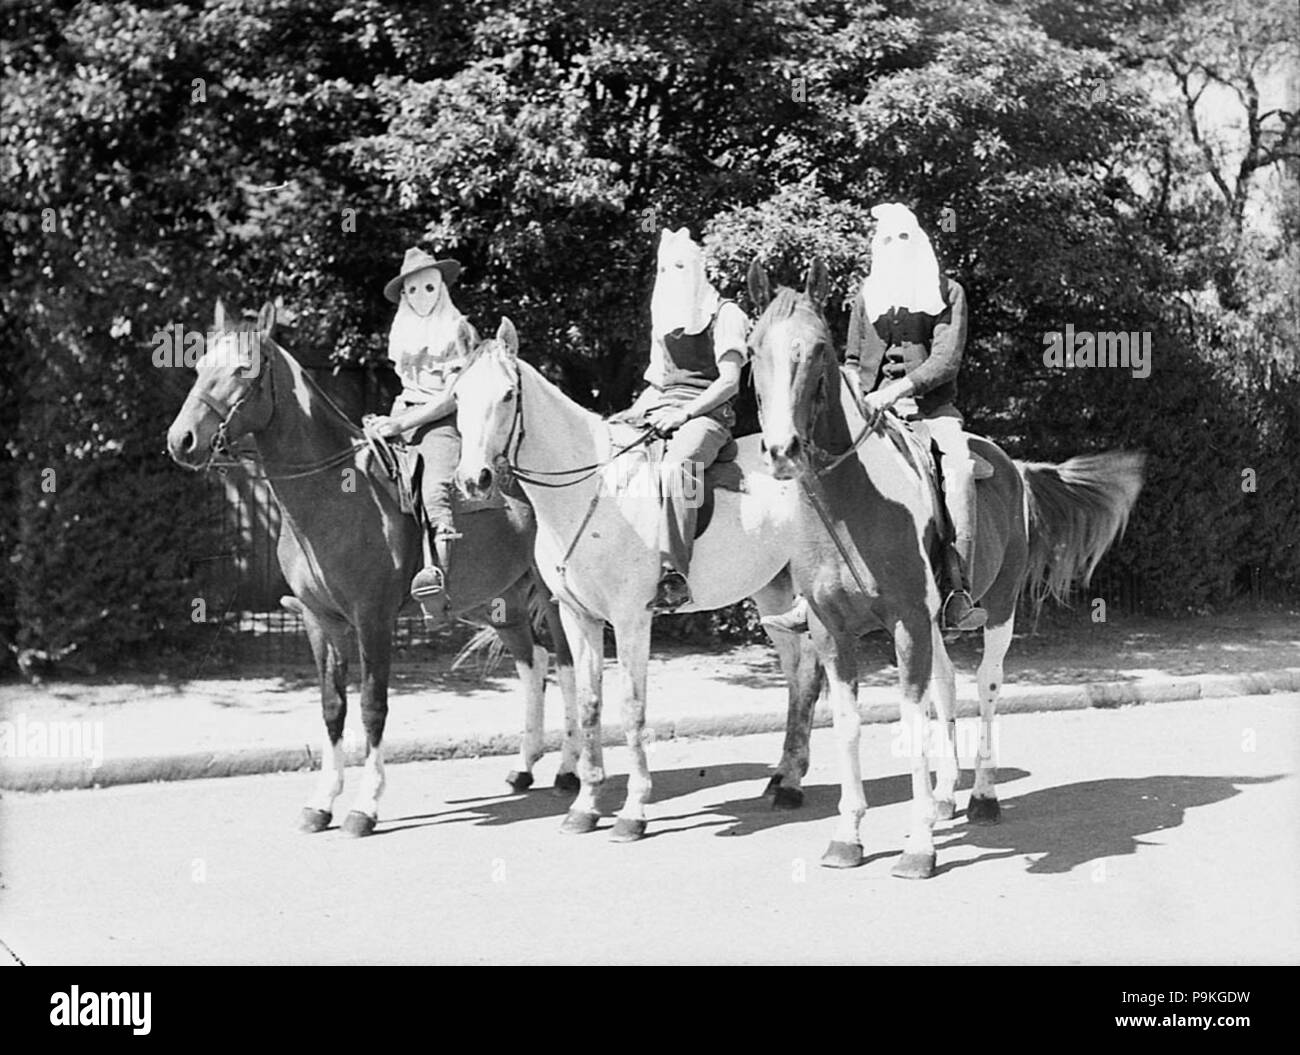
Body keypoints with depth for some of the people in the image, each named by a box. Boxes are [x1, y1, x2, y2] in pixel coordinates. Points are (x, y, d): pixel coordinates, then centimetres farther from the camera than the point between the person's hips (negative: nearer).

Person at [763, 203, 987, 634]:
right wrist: (857, 400, -4)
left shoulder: (949, 292, 6)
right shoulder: (866, 297, 16)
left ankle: (958, 594, -37)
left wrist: (897, 389, -17)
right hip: (872, 407, 3)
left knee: (960, 465, -33)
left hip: (932, 405, -2)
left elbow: (946, 360, -5)